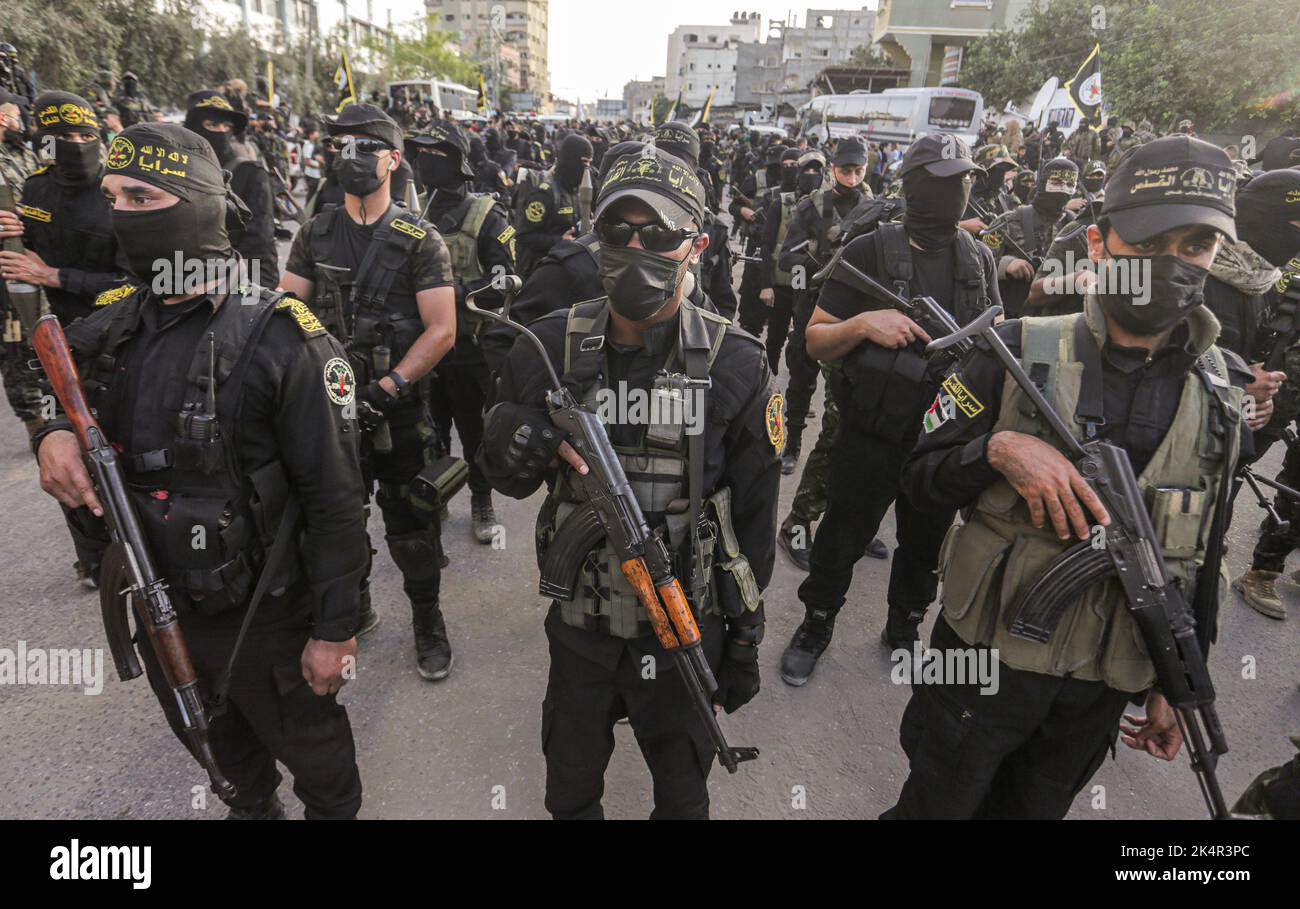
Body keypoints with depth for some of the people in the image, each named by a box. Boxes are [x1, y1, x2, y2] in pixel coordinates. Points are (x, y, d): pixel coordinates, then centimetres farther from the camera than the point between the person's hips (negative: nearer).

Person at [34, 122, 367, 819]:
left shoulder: (279, 337, -23)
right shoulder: (111, 325, -2)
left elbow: (334, 496, -22)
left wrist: (335, 630, -18)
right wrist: (52, 433, -10)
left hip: (261, 620, -6)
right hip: (154, 609, 7)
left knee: (310, 748, 19)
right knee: (220, 744, 30)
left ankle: (333, 810, 48)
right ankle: (252, 807, 59)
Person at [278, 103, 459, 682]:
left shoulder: (420, 241, -6)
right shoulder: (315, 235, 7)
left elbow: (442, 330, -12)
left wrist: (386, 389, -19)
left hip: (400, 407, -4)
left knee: (410, 524, 5)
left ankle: (427, 621, 24)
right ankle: (352, 607, 39)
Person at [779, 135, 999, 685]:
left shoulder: (979, 259, 5)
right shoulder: (870, 252, -9)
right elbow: (816, 341, -8)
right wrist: (862, 324, -26)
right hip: (871, 435, -4)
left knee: (925, 543, 19)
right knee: (842, 539, 9)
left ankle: (903, 629, 43)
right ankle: (816, 626, 33)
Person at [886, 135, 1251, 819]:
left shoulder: (1226, 394, 0)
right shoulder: (1016, 352, -11)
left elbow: (1203, 557, 8)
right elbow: (919, 479, -9)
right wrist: (999, 448, -28)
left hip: (1106, 686, 3)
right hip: (986, 658, -3)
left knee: (1032, 809, 23)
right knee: (935, 804, 14)